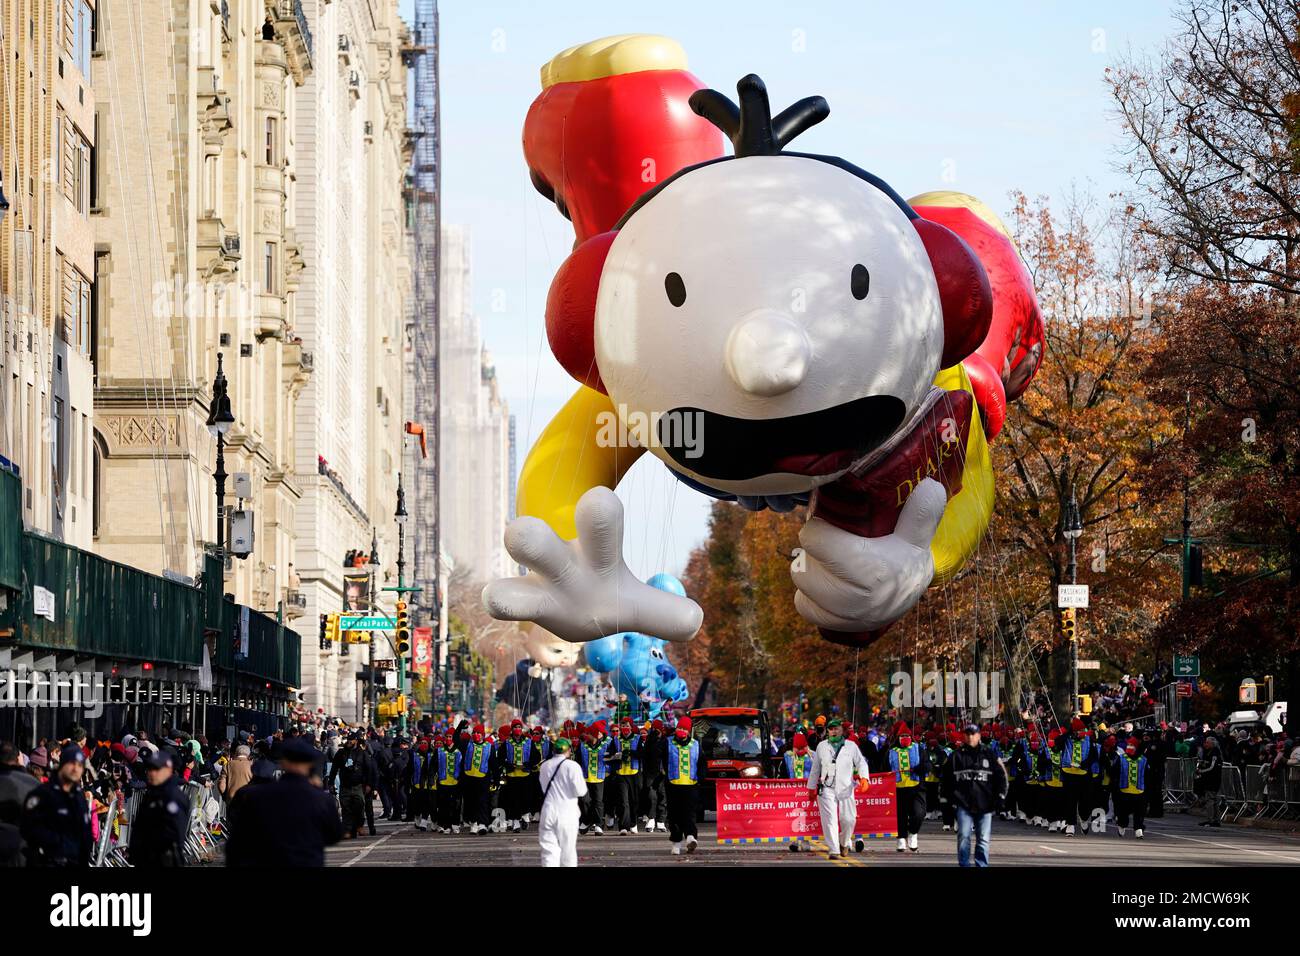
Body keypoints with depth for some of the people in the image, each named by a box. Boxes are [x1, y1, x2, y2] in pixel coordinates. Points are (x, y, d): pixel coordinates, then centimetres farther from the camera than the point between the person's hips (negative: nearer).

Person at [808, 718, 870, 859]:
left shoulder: (851, 746, 9)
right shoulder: (822, 746, 13)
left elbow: (861, 763, 5)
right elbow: (815, 769, 18)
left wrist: (864, 778, -14)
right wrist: (811, 787, 18)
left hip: (846, 788, 0)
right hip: (827, 788, 0)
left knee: (848, 819, -2)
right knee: (830, 819, -10)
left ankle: (844, 842, 27)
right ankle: (833, 850, -11)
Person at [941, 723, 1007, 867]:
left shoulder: (989, 755, 8)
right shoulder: (957, 756, 8)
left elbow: (1001, 776, 10)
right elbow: (946, 778, 11)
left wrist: (999, 796, 2)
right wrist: (951, 797, 5)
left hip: (984, 805, 0)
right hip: (964, 804, 0)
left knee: (983, 839, 2)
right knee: (964, 837, -9)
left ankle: (982, 865, 9)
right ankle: (964, 865, -3)